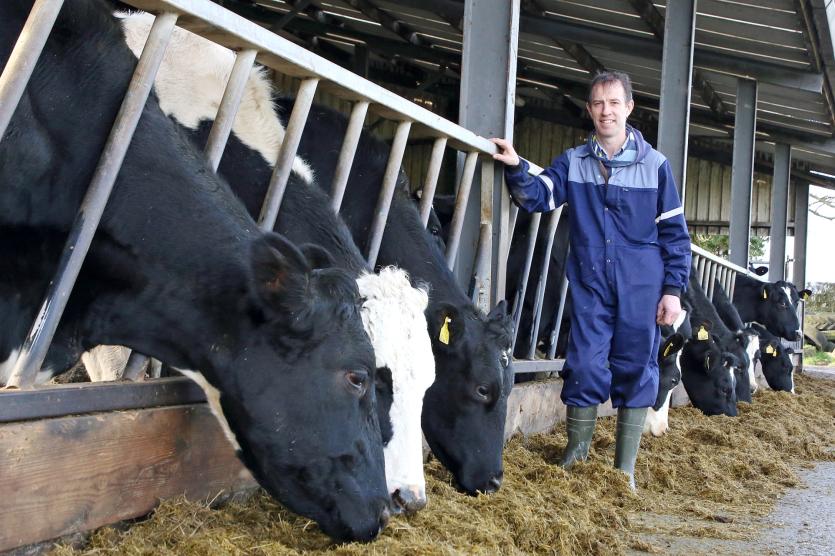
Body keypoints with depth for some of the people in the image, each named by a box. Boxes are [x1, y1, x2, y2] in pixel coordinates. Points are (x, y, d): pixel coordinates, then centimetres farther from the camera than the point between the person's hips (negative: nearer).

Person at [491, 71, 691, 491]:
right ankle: (575, 456, 18)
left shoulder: (655, 165, 2)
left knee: (636, 369, 4)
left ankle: (625, 468, 16)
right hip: (590, 286, 1)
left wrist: (673, 289, -2)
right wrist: (516, 169, -23)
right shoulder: (573, 162, 7)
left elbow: (675, 234, 3)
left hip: (642, 289, 0)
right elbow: (538, 197, -4)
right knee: (585, 366, -2)